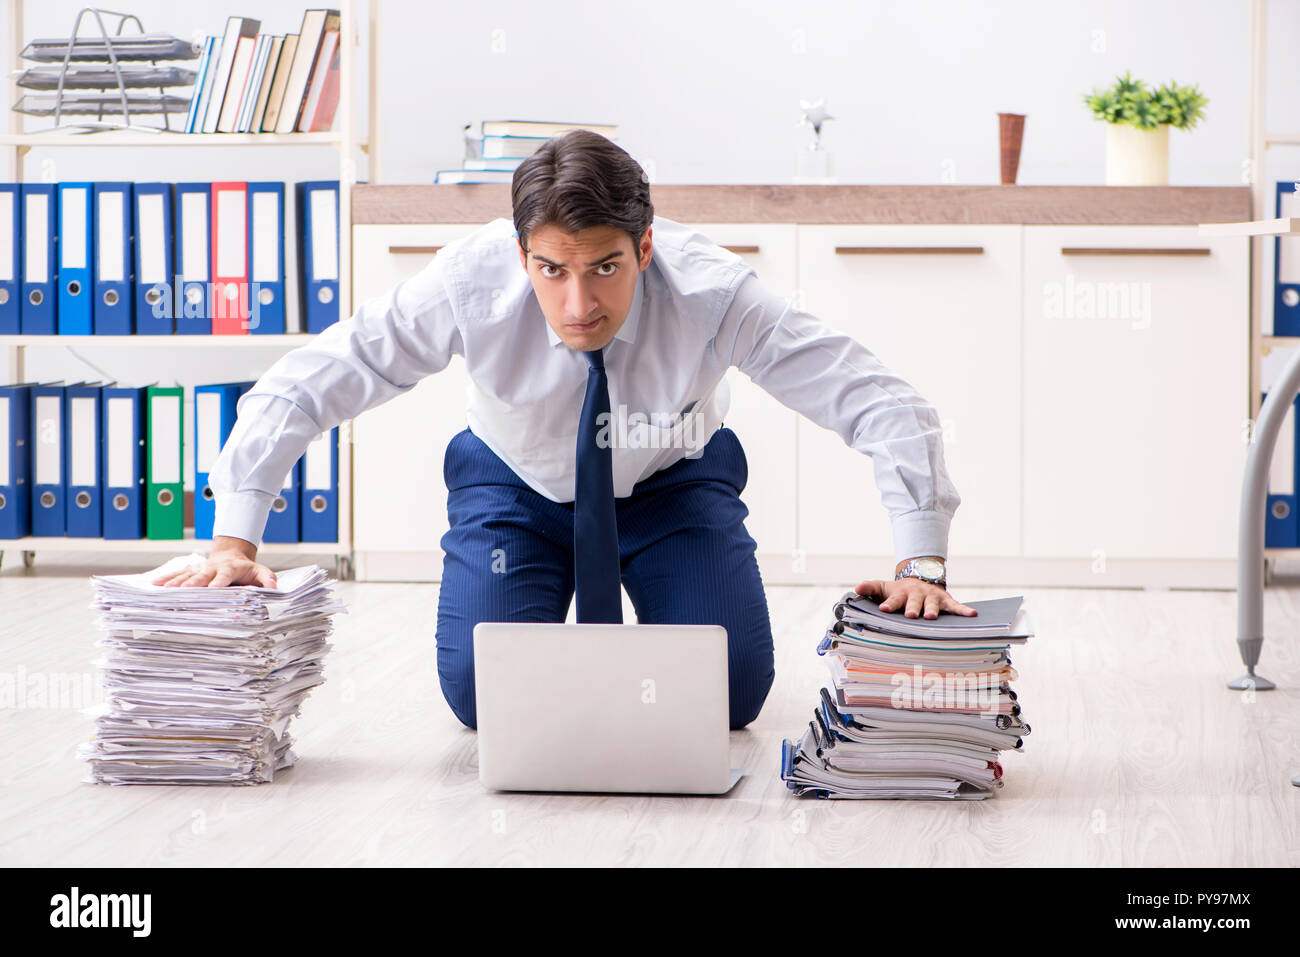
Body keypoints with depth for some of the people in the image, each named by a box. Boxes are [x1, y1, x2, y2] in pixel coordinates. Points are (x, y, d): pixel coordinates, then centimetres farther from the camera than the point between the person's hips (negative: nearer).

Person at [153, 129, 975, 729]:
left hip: (673, 486, 0)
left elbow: (885, 408, -32)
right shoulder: (470, 283, -34)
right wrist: (234, 541, -32)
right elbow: (300, 391, -26)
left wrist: (921, 565, -39)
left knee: (730, 694, -16)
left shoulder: (709, 292, -35)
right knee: (483, 697, -18)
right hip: (518, 485, 0)